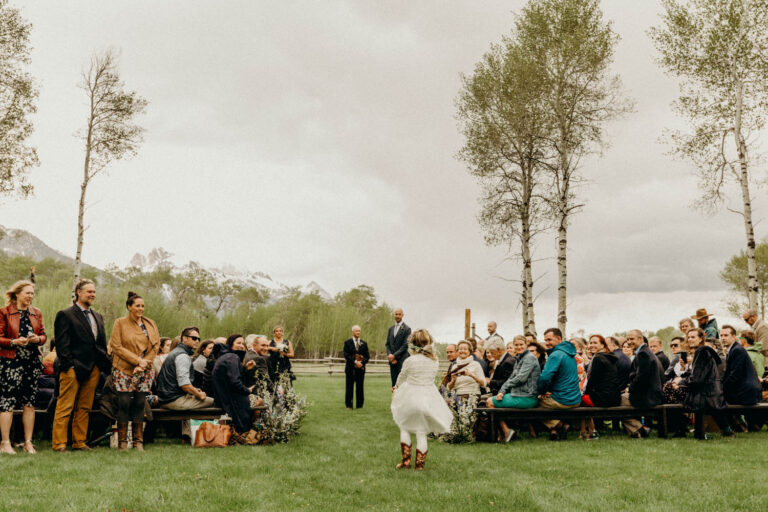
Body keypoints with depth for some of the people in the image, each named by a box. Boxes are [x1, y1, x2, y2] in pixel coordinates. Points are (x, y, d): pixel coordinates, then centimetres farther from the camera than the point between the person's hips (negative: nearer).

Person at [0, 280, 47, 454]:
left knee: (30, 402, 6)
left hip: (32, 361, 5)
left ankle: (28, 442, 12)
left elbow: (43, 335, 16)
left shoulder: (36, 313, 14)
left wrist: (38, 339, -5)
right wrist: (14, 342, -18)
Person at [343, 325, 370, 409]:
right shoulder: (347, 343, 4)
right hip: (350, 368, -2)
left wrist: (362, 363, -11)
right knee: (349, 387, 0)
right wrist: (355, 361, -15)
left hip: (360, 368, 2)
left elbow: (367, 356, 7)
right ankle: (348, 405, 7)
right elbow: (346, 355, -5)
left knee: (360, 387, 2)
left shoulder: (364, 344, 11)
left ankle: (359, 405, 9)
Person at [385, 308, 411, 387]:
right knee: (394, 382, 6)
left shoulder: (407, 329, -4)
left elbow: (405, 345, -10)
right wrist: (389, 355, -5)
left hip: (402, 359, -6)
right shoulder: (390, 329, 15)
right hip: (392, 359, 6)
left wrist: (395, 355, -13)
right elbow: (387, 344, 13)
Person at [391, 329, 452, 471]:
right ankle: (420, 463, 14)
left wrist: (396, 387, 26)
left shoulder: (410, 361, -14)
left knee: (405, 428, 17)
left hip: (410, 398, -2)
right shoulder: (435, 361, -3)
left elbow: (402, 378, 3)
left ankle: (406, 460, 16)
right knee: (422, 432, 10)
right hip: (428, 398, 3)